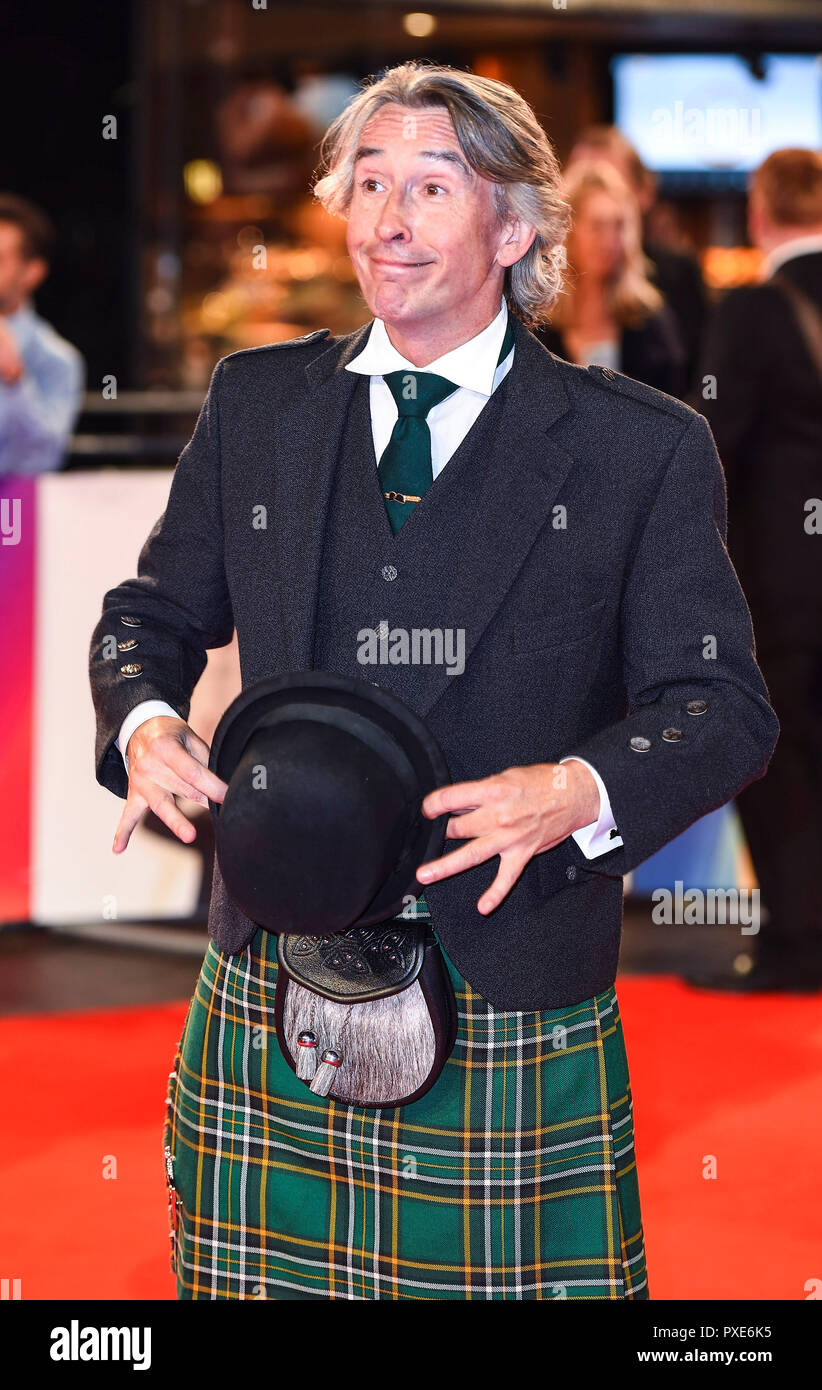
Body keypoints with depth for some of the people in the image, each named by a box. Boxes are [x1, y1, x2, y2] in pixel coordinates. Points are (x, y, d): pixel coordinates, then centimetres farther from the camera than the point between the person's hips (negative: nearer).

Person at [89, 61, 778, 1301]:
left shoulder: (644, 448, 1)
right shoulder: (255, 403, 11)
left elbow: (725, 707, 0)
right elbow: (156, 614, 19)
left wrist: (581, 792, -20)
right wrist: (143, 723, -4)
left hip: (515, 1020, -2)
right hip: (273, 988, 3)